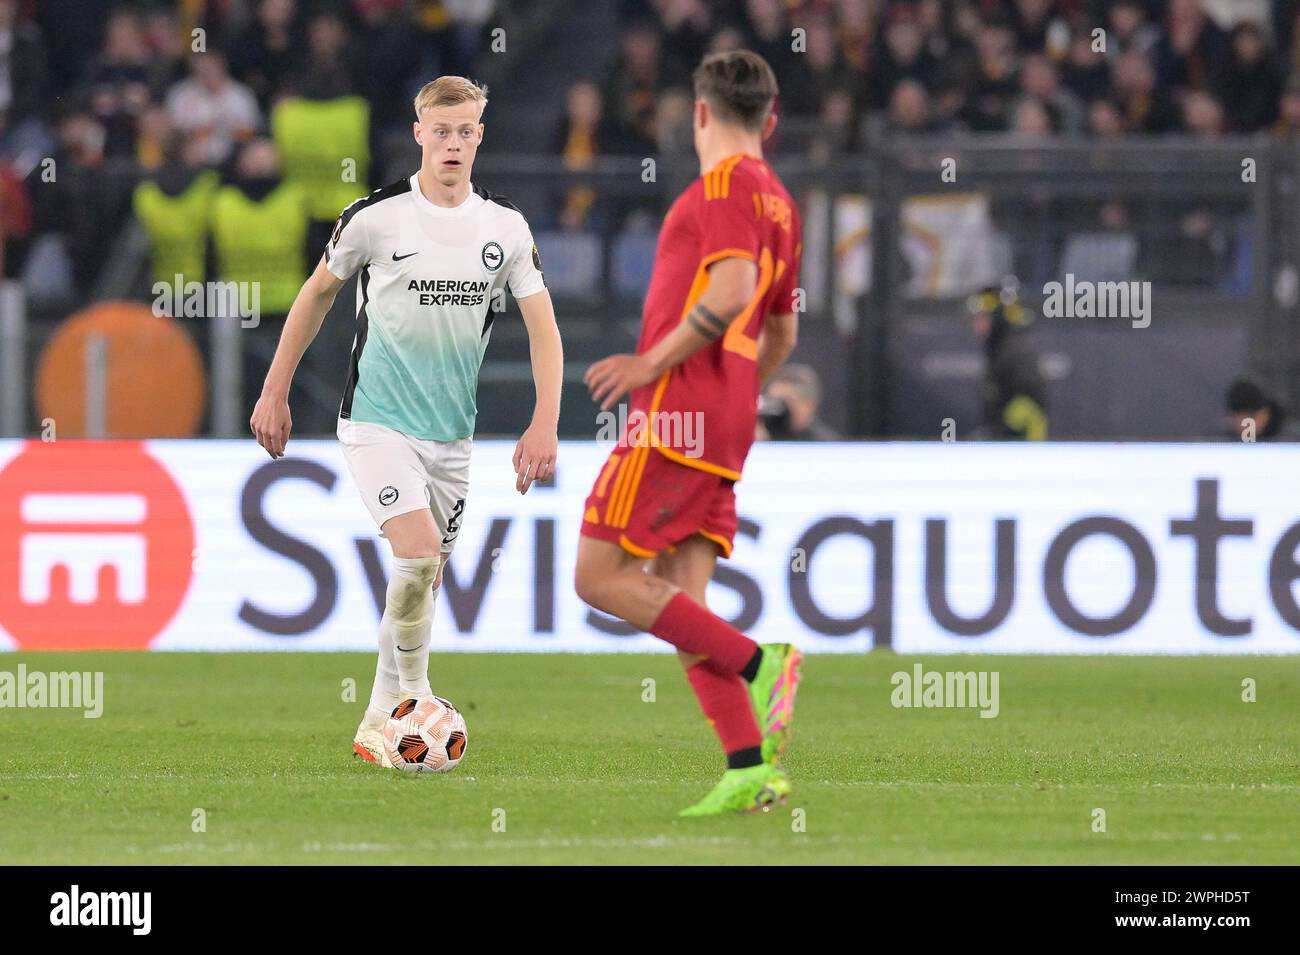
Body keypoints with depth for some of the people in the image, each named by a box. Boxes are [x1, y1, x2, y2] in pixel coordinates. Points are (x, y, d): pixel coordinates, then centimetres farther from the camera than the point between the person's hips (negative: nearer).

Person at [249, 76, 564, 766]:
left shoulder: (506, 228, 1)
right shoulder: (375, 217, -8)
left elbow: (543, 329, 3)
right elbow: (317, 294, 7)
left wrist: (544, 426, -9)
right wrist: (275, 392, 9)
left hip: (450, 433, 4)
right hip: (377, 419, -4)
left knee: (425, 580, 10)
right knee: (418, 553, -23)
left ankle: (381, 723, 24)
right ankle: (413, 694, -5)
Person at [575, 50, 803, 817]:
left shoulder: (722, 187, -8)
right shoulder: (779, 202, 21)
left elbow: (732, 293, -23)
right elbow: (781, 335, 28)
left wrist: (653, 363, -15)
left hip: (679, 409, -9)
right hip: (729, 424, 9)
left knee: (601, 578, -8)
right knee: (681, 603, 5)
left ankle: (757, 663, -15)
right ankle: (751, 770, -4)